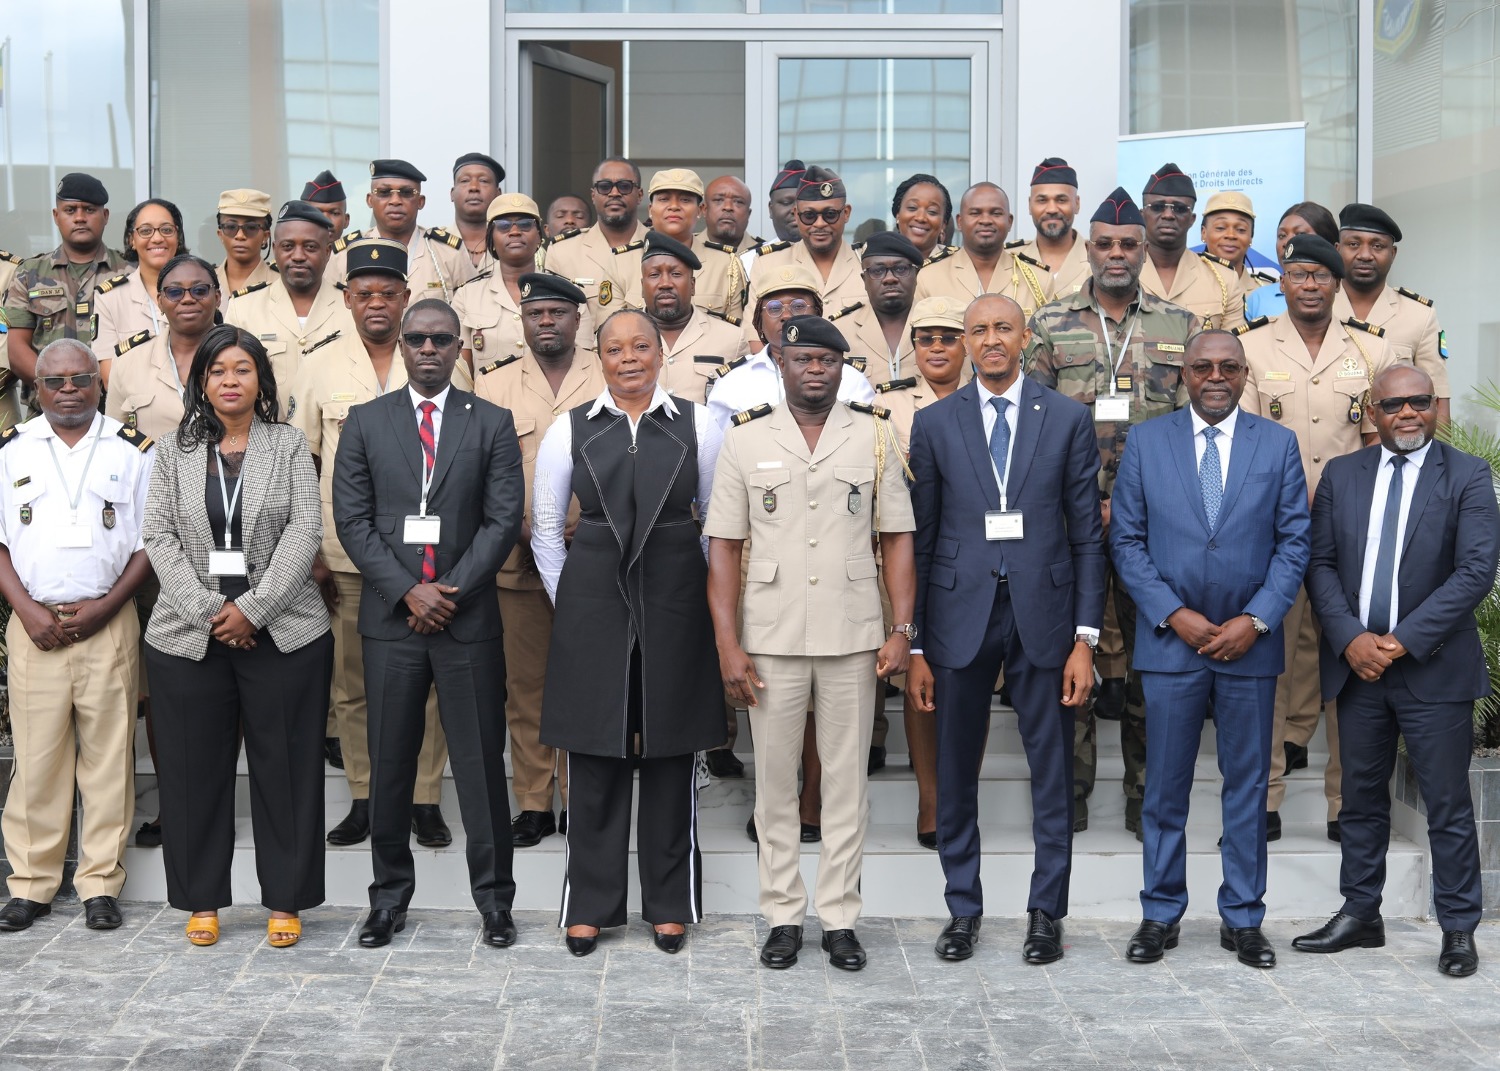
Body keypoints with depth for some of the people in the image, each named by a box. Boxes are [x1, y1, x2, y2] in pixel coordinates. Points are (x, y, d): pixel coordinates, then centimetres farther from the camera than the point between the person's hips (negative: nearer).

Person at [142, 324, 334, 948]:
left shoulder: (289, 446, 4)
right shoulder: (175, 450, 7)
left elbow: (304, 533, -4)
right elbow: (158, 535, 1)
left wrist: (252, 609, -13)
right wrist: (208, 610, -11)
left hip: (282, 633, -1)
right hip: (188, 635, 2)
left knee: (285, 766, 3)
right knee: (194, 768, 6)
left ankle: (286, 899, 13)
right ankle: (201, 899, 19)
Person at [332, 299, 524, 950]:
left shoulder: (492, 424, 5)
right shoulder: (365, 423, 8)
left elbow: (504, 520, -1)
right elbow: (351, 518, 1)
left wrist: (450, 591, -11)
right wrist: (408, 591, -9)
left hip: (469, 617, -1)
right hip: (390, 616, 1)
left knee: (480, 761, 3)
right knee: (389, 763, 7)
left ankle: (493, 896, 13)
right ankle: (389, 893, 19)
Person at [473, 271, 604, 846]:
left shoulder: (610, 378, 5)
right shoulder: (495, 382, 7)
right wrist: (513, 533, -7)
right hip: (519, 558, 1)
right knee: (525, 683, 5)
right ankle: (532, 803, 15)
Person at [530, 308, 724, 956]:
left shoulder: (698, 426, 3)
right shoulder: (570, 430, 4)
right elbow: (545, 529, 8)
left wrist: (708, 600, 4)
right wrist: (571, 604, 6)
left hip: (675, 604, 0)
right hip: (593, 603, 0)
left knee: (671, 755, 7)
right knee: (594, 760, 5)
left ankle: (669, 905, 20)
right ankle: (590, 906, 18)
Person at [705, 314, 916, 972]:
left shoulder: (874, 436, 4)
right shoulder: (745, 440, 3)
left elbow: (896, 537, 4)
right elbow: (724, 546, 1)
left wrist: (902, 628, -5)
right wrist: (727, 643, -5)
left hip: (853, 640, 0)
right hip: (770, 641, 0)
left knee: (847, 782, 6)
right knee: (775, 784, 7)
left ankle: (840, 917, 16)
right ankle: (782, 917, 18)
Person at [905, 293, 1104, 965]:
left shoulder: (1068, 419, 3)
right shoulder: (934, 424, 4)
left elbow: (1088, 535, 3)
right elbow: (919, 538, 4)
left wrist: (1085, 638, -4)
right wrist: (914, 646, 0)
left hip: (1043, 612, 0)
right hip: (959, 613, 1)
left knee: (1052, 771, 6)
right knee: (955, 773, 8)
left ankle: (1047, 911, 20)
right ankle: (963, 909, 23)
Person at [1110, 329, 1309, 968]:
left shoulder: (1278, 444, 5)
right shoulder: (1145, 442, 4)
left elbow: (1294, 542, 2)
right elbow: (1126, 540, 1)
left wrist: (1255, 620, -9)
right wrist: (1174, 615, -9)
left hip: (1250, 645, 1)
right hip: (1170, 642, 0)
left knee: (1247, 786, 8)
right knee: (1165, 788, 5)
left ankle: (1242, 920, 18)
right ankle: (1160, 916, 17)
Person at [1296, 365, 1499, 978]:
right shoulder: (1340, 476, 8)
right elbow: (1321, 564, 4)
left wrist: (1402, 641, -16)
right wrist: (1350, 638, -11)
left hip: (1434, 668, -3)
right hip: (1356, 663, 4)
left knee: (1448, 805, 3)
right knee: (1361, 797, 13)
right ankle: (1360, 915, 24)